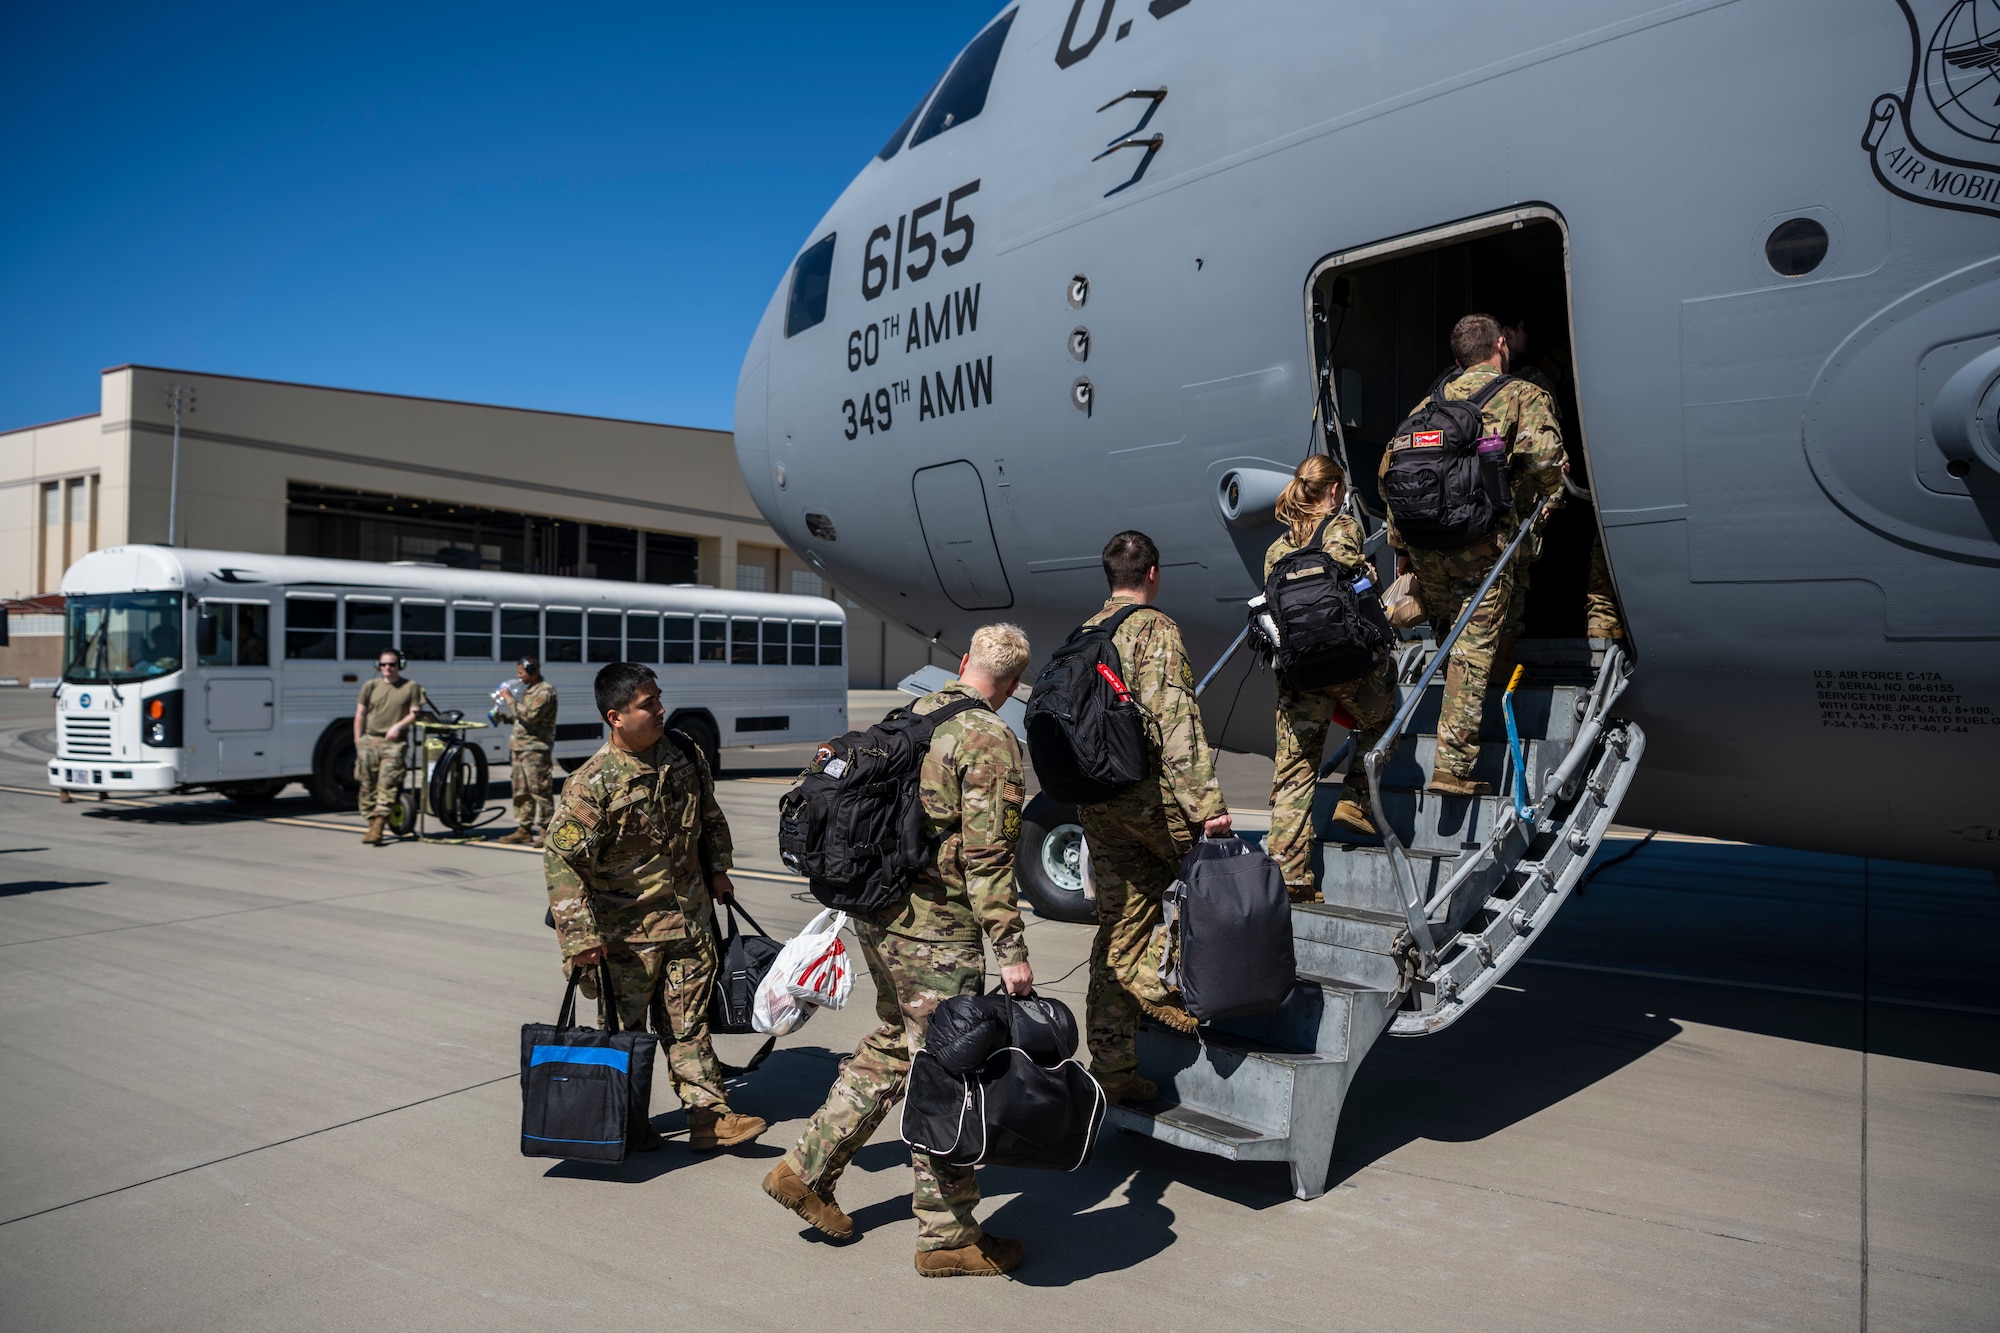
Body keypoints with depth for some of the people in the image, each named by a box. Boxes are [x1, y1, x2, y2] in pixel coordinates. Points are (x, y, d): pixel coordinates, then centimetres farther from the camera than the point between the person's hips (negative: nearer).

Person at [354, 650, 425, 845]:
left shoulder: (411, 687, 6)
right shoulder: (370, 686, 12)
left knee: (387, 785, -13)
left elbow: (415, 713, 3)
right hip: (369, 740, 3)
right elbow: (360, 715, 13)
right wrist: (358, 741, 6)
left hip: (393, 743, -3)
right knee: (368, 785, 3)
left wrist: (398, 726, -13)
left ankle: (378, 828, -16)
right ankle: (372, 825, 11)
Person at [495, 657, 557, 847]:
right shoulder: (528, 689, 19)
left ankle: (547, 831, -5)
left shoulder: (545, 691, -11)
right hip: (519, 746, 10)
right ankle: (523, 829, 18)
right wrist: (505, 716, 11)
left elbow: (530, 715, -22)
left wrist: (511, 700, -15)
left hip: (535, 747, -10)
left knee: (539, 790, -8)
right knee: (520, 791, 12)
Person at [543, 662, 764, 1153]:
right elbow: (561, 857, -19)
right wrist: (580, 935, -21)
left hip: (689, 918, 5)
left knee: (689, 1021, 11)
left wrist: (717, 869, 17)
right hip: (627, 929, -4)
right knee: (624, 1028, 10)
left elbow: (710, 816, 16)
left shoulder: (685, 754, -2)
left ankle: (708, 1115, 17)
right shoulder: (592, 784, -20)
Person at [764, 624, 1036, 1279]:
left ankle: (808, 1169, 29)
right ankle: (947, 1236, 16)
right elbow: (986, 856, -20)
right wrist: (1011, 951, -17)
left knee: (892, 1046, 24)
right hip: (934, 932, -8)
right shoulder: (989, 739, -15)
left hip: (877, 913, 9)